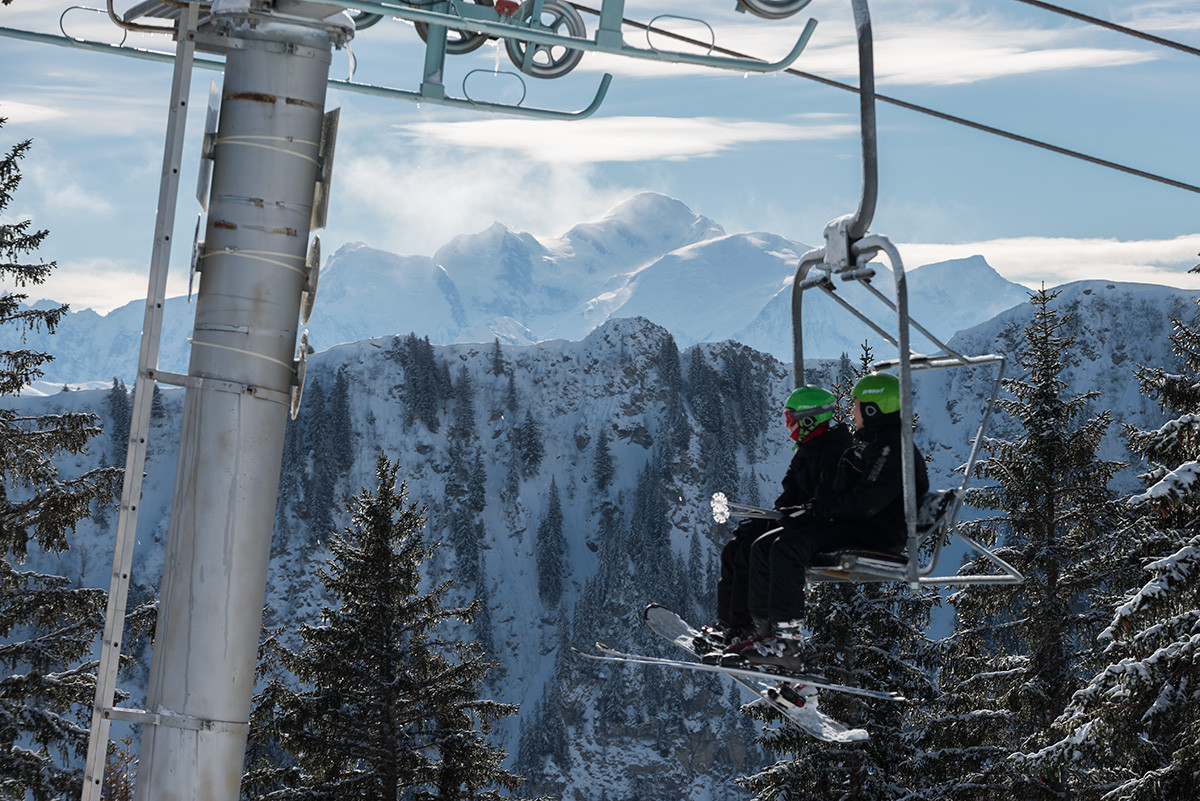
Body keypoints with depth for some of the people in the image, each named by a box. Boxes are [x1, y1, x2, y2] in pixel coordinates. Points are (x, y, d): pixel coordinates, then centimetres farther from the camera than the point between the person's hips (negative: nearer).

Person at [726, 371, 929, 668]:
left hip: (877, 536, -11)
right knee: (763, 547, 0)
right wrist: (810, 510, 8)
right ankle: (766, 630, -3)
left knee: (788, 547, -30)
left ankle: (788, 642, -30)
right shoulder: (872, 444, 21)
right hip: (852, 527, 11)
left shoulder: (893, 447, -13)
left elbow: (867, 502, -22)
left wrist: (817, 509, -14)